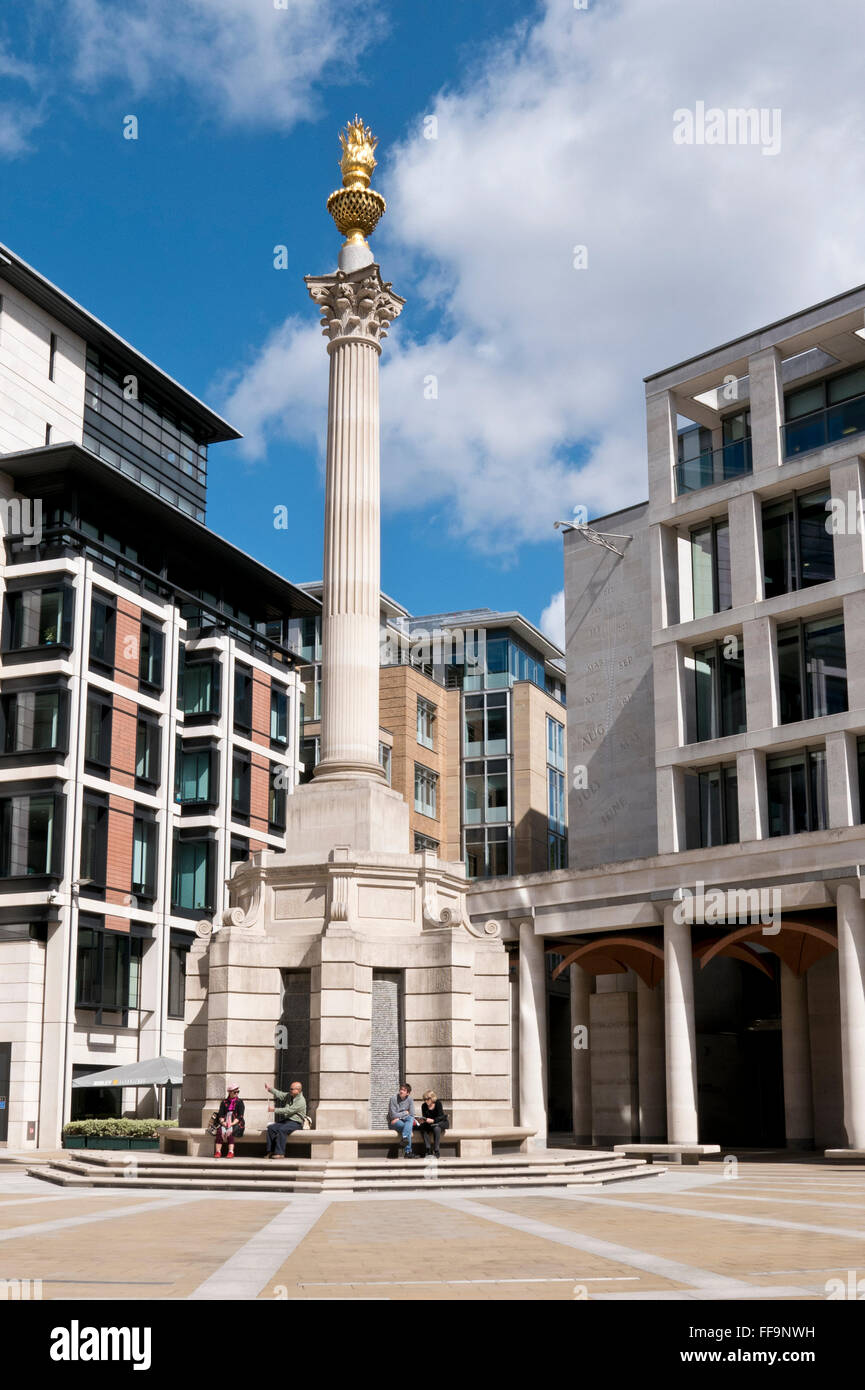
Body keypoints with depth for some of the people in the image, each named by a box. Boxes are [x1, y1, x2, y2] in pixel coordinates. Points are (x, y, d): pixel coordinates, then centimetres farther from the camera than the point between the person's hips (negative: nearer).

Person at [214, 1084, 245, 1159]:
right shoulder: (224, 1102, 14)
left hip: (236, 1123, -2)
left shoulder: (239, 1102, 7)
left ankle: (231, 1152, -38)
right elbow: (220, 1114, 7)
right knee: (220, 1130, -30)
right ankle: (218, 1151, -33)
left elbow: (240, 1116, -3)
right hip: (225, 1122, 2)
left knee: (230, 1131, -34)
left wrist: (232, 1123, -17)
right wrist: (223, 1122, -13)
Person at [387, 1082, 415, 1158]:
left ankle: (405, 1138, -47)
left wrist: (399, 1118, -15)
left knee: (410, 1119, -32)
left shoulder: (409, 1100, 3)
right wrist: (405, 1113, -5)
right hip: (393, 1123, -3)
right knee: (409, 1128, -33)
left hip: (404, 1121, 3)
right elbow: (393, 1115, -15)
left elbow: (412, 1115, -6)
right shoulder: (393, 1099, -9)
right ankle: (407, 1151, -37)